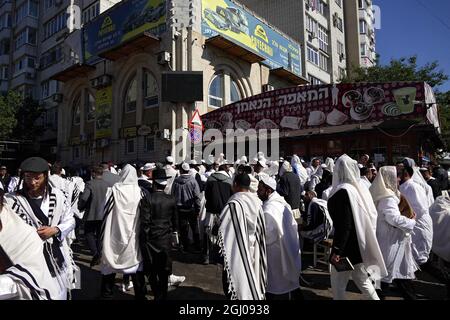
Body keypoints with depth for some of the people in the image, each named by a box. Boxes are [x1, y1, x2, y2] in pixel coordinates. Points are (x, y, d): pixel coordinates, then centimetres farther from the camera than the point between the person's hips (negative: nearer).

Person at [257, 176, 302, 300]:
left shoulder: (268, 210, -24)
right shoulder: (283, 203, 2)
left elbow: (268, 236, -21)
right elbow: (293, 226, 9)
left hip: (276, 256, -8)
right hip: (290, 252, 8)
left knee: (277, 291, 6)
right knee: (290, 282, 21)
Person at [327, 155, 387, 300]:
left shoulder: (342, 191, -21)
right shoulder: (361, 188, 3)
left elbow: (343, 225, -24)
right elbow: (371, 217, 12)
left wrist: (336, 250, -19)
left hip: (348, 246, -8)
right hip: (361, 244, 8)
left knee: (338, 284, 8)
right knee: (362, 280, 22)